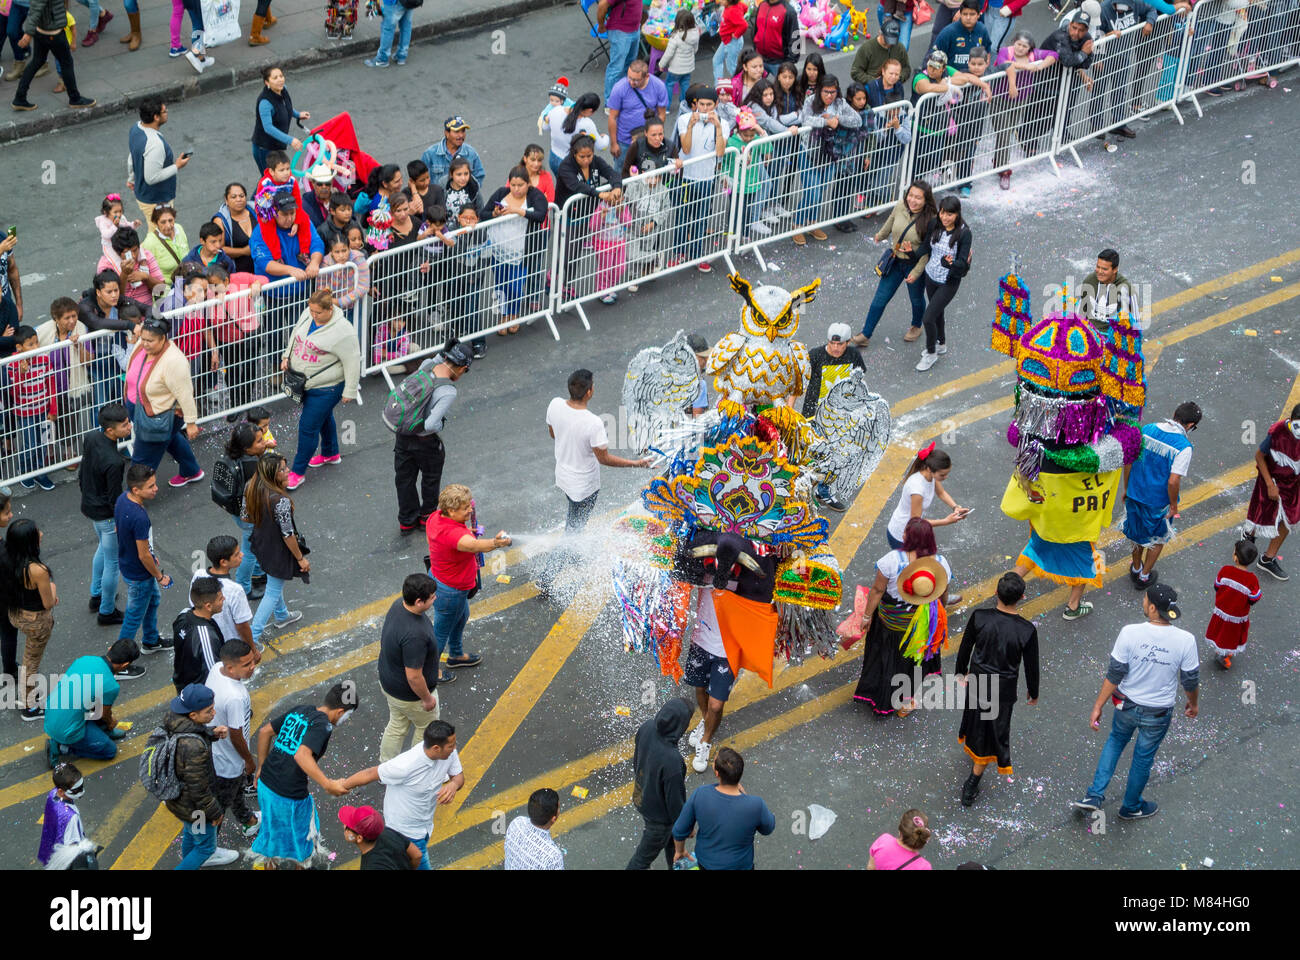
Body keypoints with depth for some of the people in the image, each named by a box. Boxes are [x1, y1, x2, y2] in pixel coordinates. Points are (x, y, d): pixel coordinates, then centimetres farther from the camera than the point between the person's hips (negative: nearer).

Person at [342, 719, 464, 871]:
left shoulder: (449, 753, -21)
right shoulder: (406, 766, -38)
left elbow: (459, 776, -3)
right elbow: (370, 774, -24)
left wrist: (453, 785, -29)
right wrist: (343, 786, -9)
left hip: (425, 822, 7)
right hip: (407, 830, -7)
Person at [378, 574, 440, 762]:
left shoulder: (399, 604, -15)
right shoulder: (414, 635, -42)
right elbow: (414, 677, -33)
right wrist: (427, 699, -15)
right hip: (410, 695, -8)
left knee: (397, 725, 29)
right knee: (427, 728, 21)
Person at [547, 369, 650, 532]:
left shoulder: (555, 405, -19)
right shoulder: (593, 424, -37)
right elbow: (604, 458, -25)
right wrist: (637, 463, -17)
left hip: (562, 475, 6)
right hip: (584, 486, -6)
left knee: (572, 516, 33)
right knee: (575, 525, 20)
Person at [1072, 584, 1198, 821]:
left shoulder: (1130, 633, -24)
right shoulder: (1185, 641, -22)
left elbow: (1114, 675, -16)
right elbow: (1190, 681, -8)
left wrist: (1098, 706, -4)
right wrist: (1193, 703, 13)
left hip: (1127, 704, 0)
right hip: (1159, 712, 0)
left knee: (1116, 740, 30)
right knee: (1143, 757, 22)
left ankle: (1095, 795, 26)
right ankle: (1131, 806, 44)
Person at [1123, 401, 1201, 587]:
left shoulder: (1146, 430, -8)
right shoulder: (1183, 447, -23)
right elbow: (1173, 481, -25)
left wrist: (1126, 488, 12)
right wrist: (1174, 505, -9)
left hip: (1135, 494, 4)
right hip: (1158, 502, -4)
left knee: (1138, 532, 29)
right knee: (1159, 537, 24)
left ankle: (1136, 568, 49)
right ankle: (1144, 576, 36)